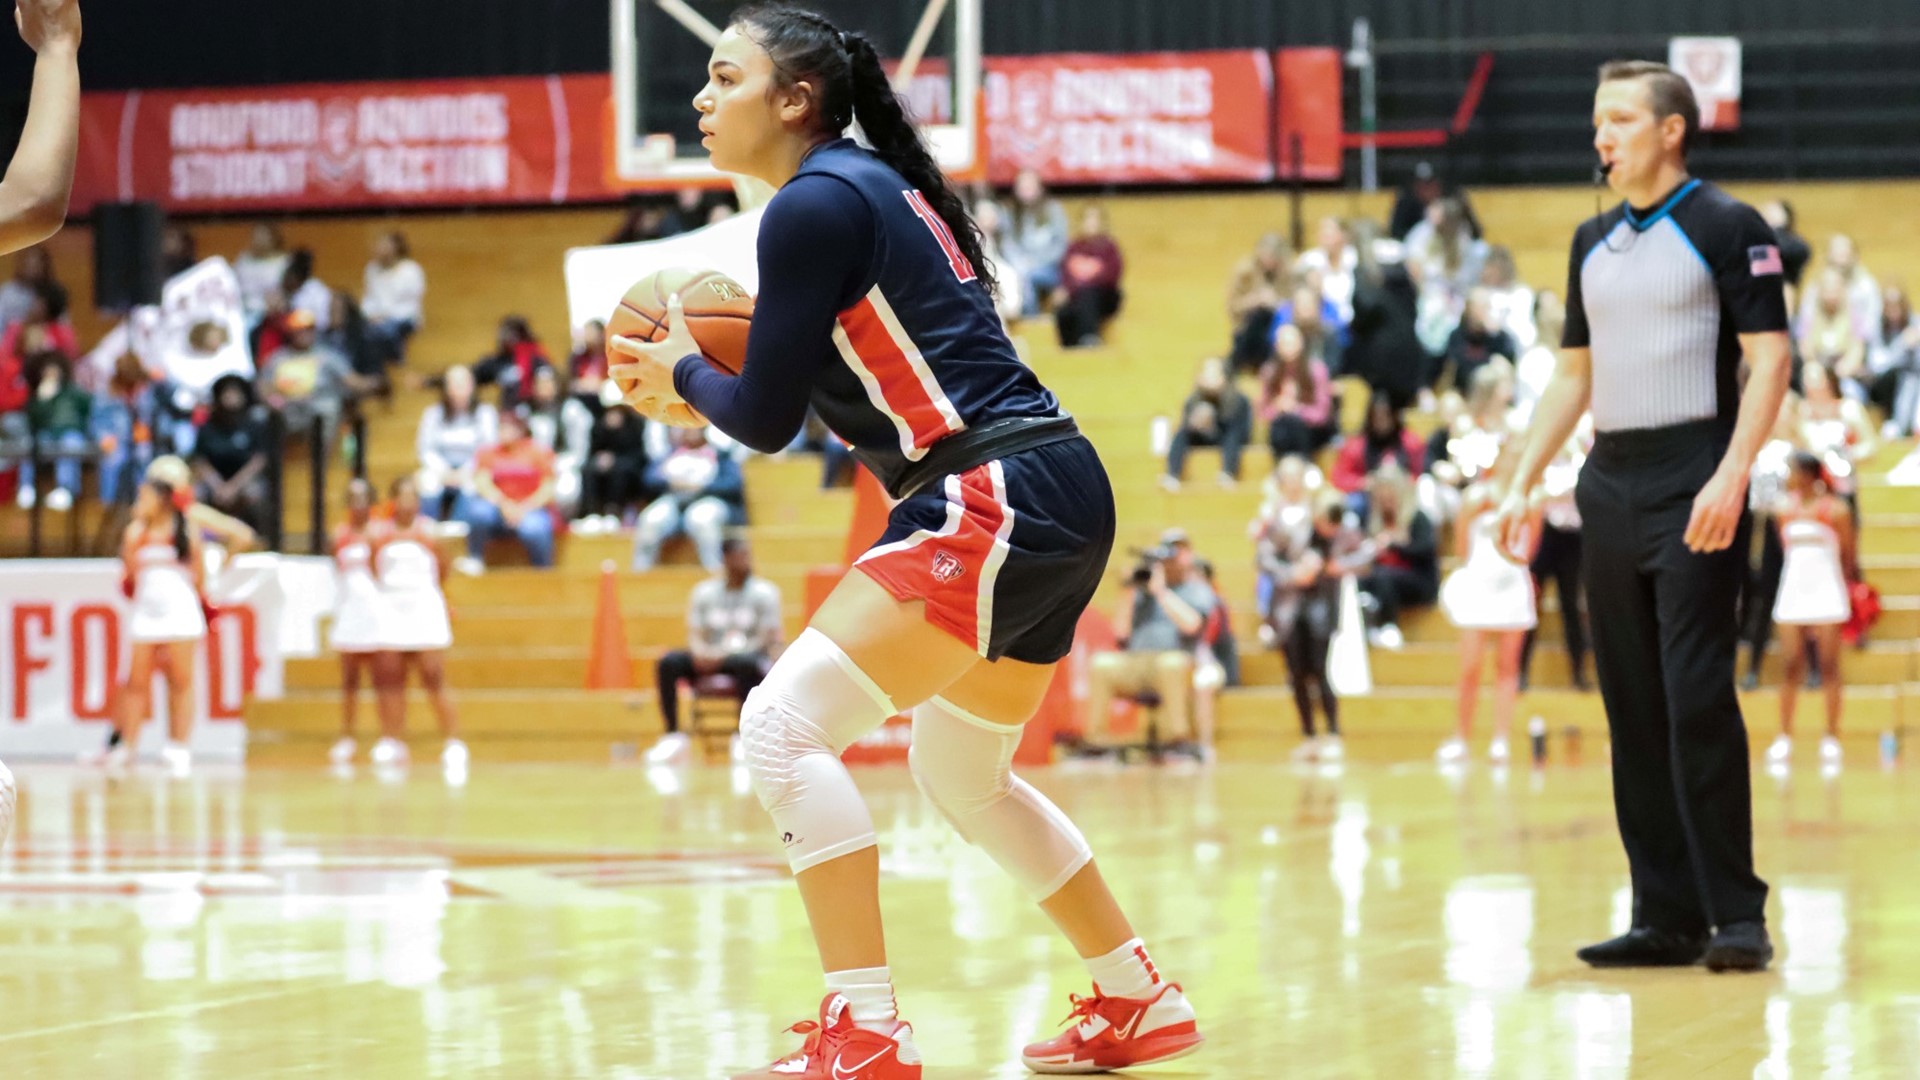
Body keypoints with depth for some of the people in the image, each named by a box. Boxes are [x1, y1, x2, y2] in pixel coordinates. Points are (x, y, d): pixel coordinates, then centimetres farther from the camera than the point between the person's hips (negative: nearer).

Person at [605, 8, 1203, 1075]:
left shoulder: (815, 205, -10)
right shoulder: (877, 182, 18)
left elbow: (768, 420, -9)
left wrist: (681, 373, 11)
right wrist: (708, 385, 19)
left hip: (996, 503, -10)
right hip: (1059, 502, 10)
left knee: (784, 726, -13)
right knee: (961, 775, 25)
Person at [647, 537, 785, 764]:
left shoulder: (764, 592, -1)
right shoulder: (704, 592, 8)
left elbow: (769, 639, -8)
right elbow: (695, 634, 4)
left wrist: (726, 655, -22)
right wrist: (700, 654, -22)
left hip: (748, 656, -3)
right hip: (711, 659, 3)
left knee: (748, 664, -40)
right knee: (668, 663, -23)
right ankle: (673, 735, -20)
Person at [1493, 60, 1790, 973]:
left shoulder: (1727, 229, -4)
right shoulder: (1593, 243, 16)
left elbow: (1770, 359, -9)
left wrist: (1731, 477, -20)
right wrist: (1522, 484, 13)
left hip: (1693, 493, -7)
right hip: (1611, 488, 7)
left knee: (1698, 698, -12)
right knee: (1633, 708, 5)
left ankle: (1738, 914, -8)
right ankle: (1667, 916, 9)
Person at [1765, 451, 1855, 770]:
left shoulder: (1835, 511, -6)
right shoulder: (1784, 510, 6)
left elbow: (1849, 559, 0)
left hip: (1826, 594, -3)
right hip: (1793, 591, 3)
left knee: (1829, 666, -1)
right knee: (1793, 667, 1)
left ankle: (1832, 739, 2)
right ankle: (1784, 738, 2)